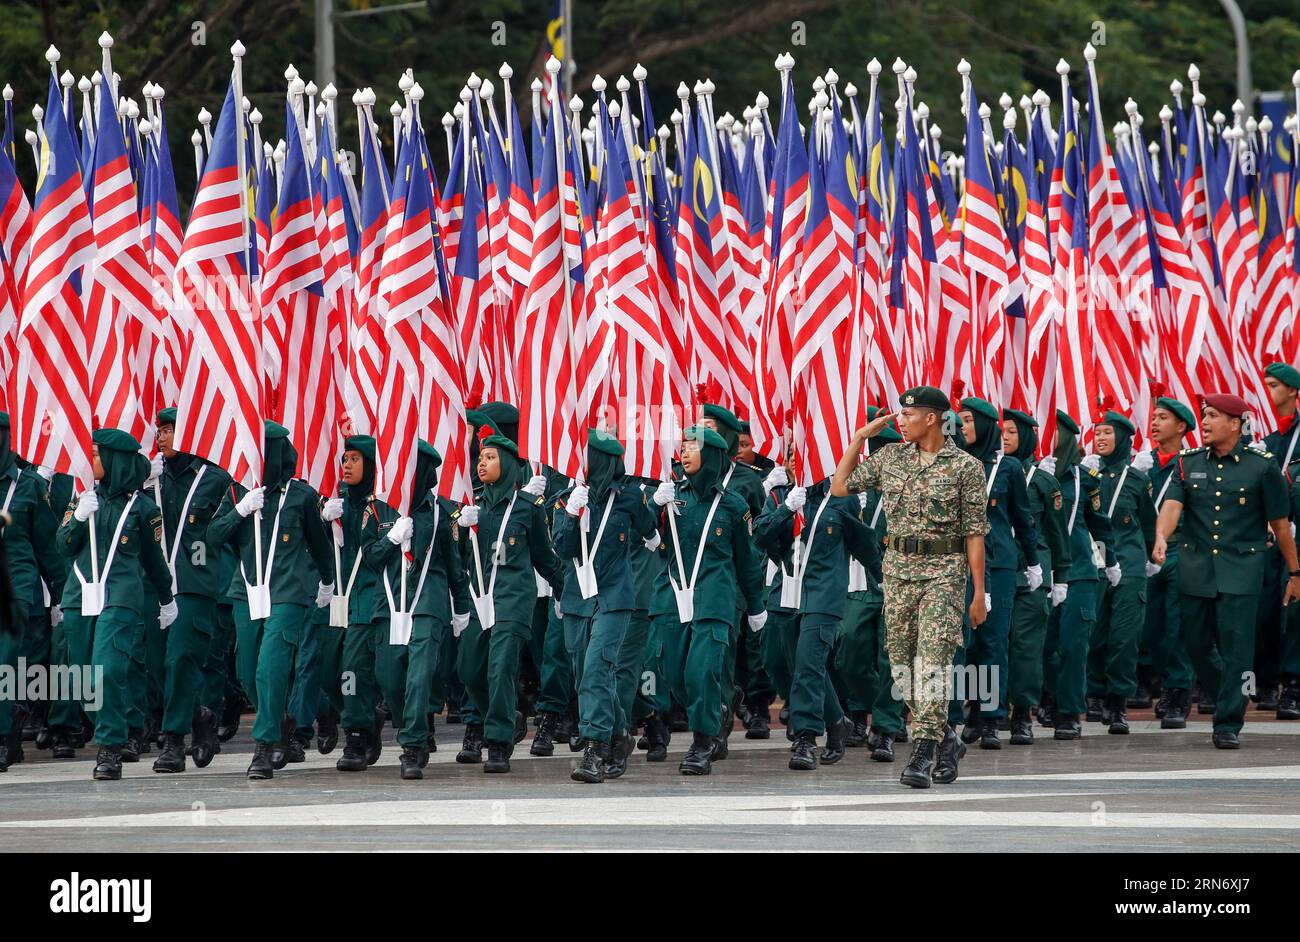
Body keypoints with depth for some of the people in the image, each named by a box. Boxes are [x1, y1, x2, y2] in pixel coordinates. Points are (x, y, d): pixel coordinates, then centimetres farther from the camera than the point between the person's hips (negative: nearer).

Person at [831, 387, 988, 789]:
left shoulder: (965, 466, -4)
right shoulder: (891, 457, 9)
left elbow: (975, 532, -4)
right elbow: (840, 487, 15)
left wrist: (979, 592, -7)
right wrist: (860, 437, 9)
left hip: (944, 570, -5)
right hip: (898, 567, 5)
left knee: (933, 657, -14)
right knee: (901, 661, 6)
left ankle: (923, 753, -15)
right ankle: (946, 740, 21)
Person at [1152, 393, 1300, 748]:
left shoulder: (1262, 466, -1)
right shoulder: (1188, 463, 7)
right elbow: (1172, 505, -8)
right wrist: (1161, 539, -29)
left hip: (1241, 570, -3)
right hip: (1195, 569, 3)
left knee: (1236, 647, -10)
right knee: (1195, 644, 7)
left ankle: (1229, 724, -4)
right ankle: (1228, 700, 30)